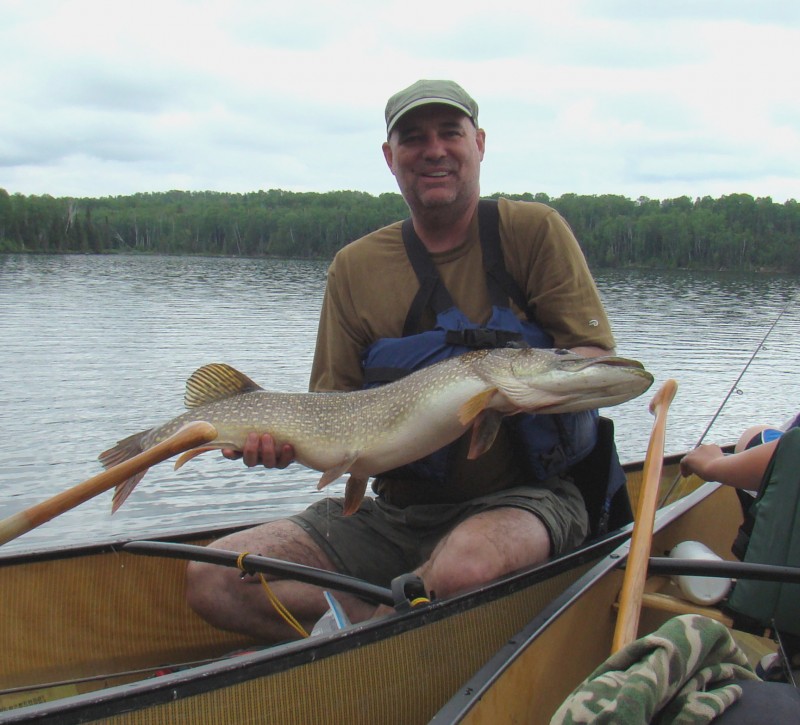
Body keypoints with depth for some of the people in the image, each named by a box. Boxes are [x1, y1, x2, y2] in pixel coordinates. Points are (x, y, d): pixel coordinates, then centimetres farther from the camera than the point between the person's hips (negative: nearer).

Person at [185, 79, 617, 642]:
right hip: (398, 510, 4)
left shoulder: (533, 231, -1)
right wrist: (286, 436, -14)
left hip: (523, 495, -3)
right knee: (213, 579, -12)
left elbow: (596, 362, -6)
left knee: (465, 565, -40)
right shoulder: (356, 268, 8)